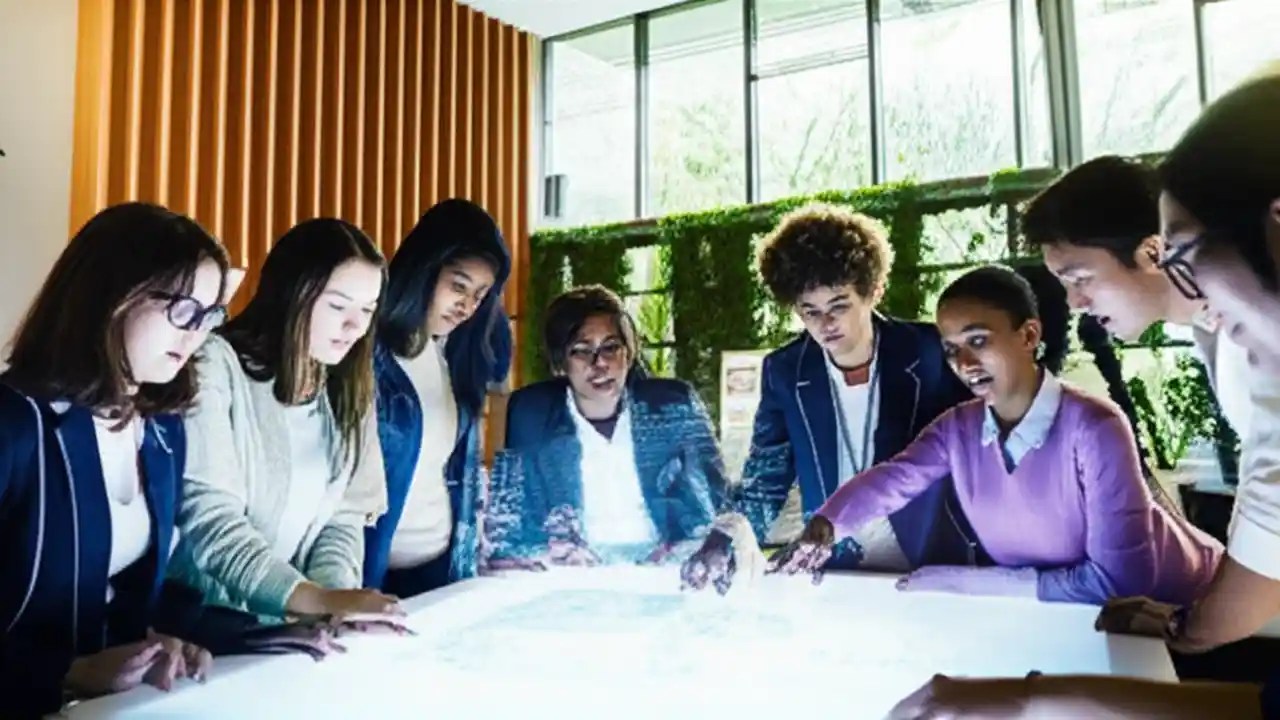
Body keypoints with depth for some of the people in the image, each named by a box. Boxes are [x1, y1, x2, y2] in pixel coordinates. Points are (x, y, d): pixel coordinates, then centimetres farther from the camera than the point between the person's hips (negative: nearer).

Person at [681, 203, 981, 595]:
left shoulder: (928, 351, -8)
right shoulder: (784, 372, -2)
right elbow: (765, 481, 0)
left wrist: (982, 557, -9)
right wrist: (730, 535, -20)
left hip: (936, 566, -4)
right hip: (835, 574, 4)